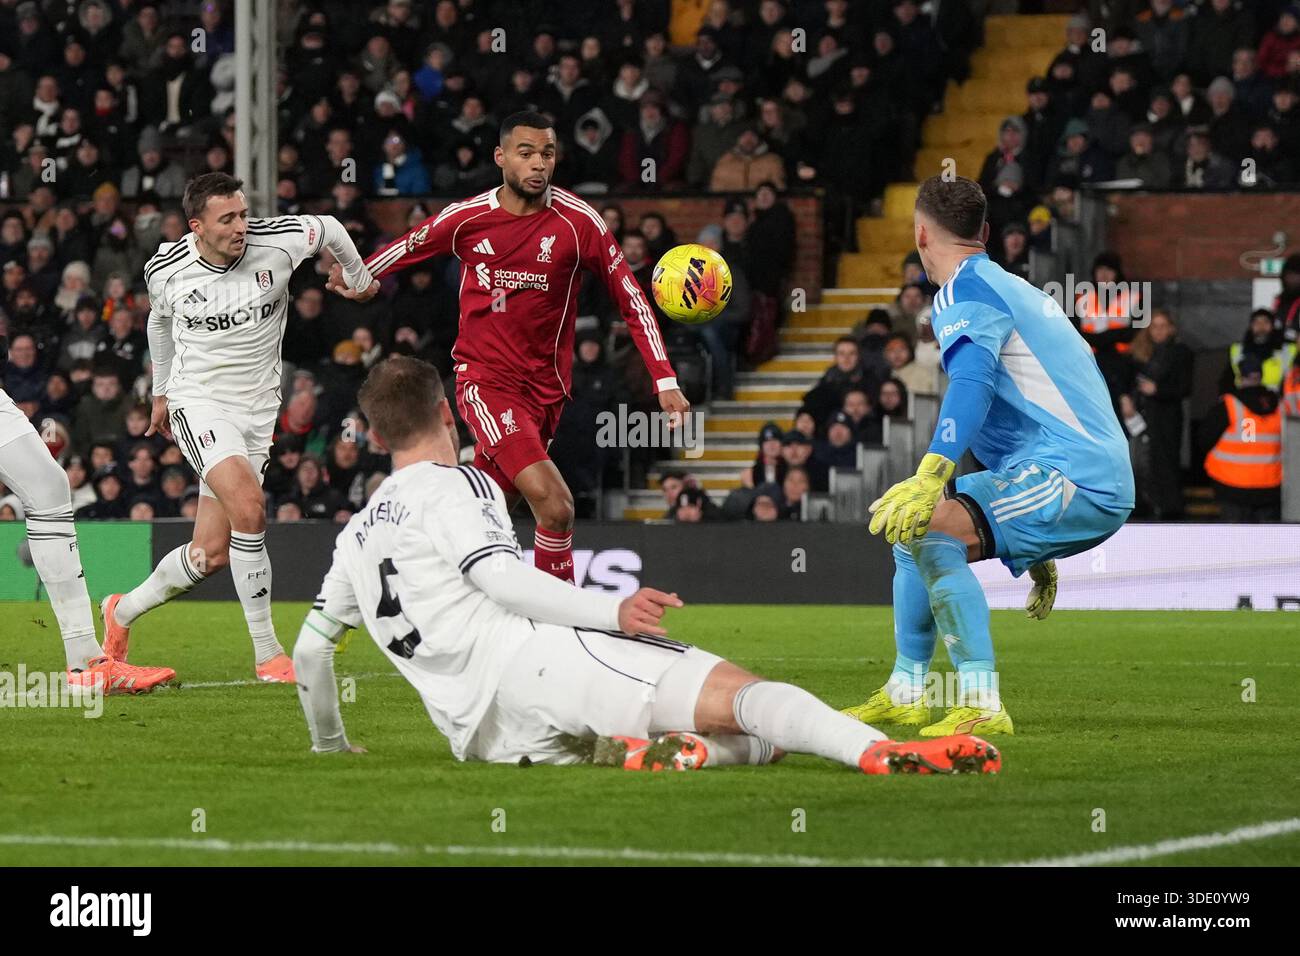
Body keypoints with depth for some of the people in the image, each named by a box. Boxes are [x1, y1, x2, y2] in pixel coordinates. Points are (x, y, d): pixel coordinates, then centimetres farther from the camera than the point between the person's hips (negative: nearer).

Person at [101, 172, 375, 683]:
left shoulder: (276, 242, -10)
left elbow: (329, 229, 12)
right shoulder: (165, 269, -8)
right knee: (248, 508, -27)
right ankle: (267, 654, -17)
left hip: (257, 409, 3)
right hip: (198, 402, -3)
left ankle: (123, 611, 29)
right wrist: (161, 390, 27)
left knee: (211, 554, 1)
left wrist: (360, 280, 28)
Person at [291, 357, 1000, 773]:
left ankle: (637, 754, -24)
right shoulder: (454, 488, 5)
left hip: (481, 739, 7)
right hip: (520, 663, -6)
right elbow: (501, 577, -12)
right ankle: (883, 753, -45)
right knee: (737, 694, -18)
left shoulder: (358, 534, 27)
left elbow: (310, 645, 32)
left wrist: (330, 743, 47)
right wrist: (613, 611, -18)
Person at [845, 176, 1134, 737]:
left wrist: (932, 474, -41)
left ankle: (982, 705, -30)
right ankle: (905, 693, 29)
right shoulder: (1016, 289, 25)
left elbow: (973, 380, -27)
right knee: (908, 522, 21)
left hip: (1071, 476, -10)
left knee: (927, 527, -25)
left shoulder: (965, 292, -7)